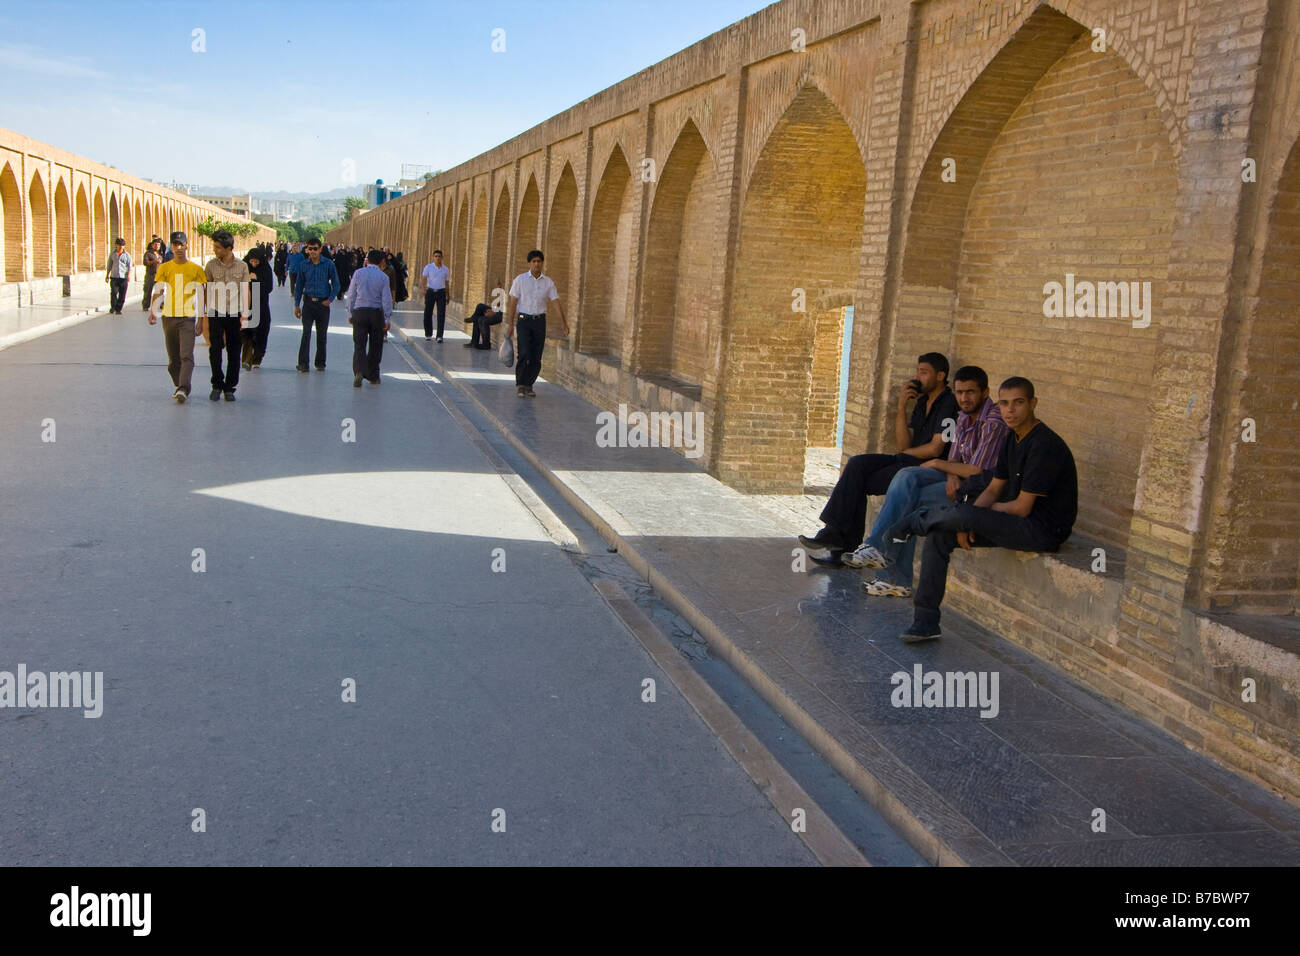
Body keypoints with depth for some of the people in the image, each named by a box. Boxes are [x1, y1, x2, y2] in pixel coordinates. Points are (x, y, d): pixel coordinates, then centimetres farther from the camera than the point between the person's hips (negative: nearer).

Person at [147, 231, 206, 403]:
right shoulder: (164, 268, 6)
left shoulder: (196, 269, 2)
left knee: (186, 356, -16)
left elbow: (201, 297, 4)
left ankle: (183, 389, -24)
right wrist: (153, 312, -14)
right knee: (173, 359, 9)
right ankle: (179, 386, 25)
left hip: (188, 318, -2)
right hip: (169, 317, 2)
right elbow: (157, 292, 0)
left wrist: (200, 321, 0)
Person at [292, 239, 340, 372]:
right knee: (306, 333, -10)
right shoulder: (303, 265, 3)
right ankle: (303, 363, -11)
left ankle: (320, 363, 19)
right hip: (308, 303, 0)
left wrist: (330, 299, -10)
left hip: (323, 304, 0)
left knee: (322, 335, 7)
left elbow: (336, 284, 3)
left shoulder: (328, 265, -2)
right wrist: (296, 304, 7)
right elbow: (299, 285, 10)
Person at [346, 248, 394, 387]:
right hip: (376, 313, 0)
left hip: (359, 312, 1)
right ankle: (373, 376, 18)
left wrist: (351, 313, 13)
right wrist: (388, 319, -2)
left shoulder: (358, 273, 0)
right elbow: (386, 299, -6)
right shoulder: (383, 277, -4)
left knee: (359, 345, 0)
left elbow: (351, 295, 4)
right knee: (375, 346, 11)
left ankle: (359, 371, -22)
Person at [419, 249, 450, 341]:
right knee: (428, 314, 3)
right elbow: (423, 279, -6)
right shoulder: (428, 267, 1)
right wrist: (424, 289, -24)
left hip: (441, 293, 1)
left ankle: (439, 336, -7)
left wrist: (448, 296, 15)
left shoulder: (446, 269, 8)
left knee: (441, 315, -7)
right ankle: (428, 334, 18)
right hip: (430, 292, -1)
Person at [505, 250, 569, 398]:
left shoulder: (548, 282, 4)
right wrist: (510, 324, -7)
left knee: (536, 358, 2)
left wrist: (564, 323, -8)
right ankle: (520, 385, 1)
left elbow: (556, 303, 2)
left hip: (540, 321, 3)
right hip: (524, 320, -3)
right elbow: (513, 302, -2)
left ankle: (528, 386, 16)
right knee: (524, 354, -14)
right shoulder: (520, 279, -2)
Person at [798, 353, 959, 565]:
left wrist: (905, 453, 1)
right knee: (857, 464, -14)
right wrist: (902, 406, 0)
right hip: (906, 462, 8)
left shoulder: (948, 404, -8)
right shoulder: (923, 402, 18)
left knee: (858, 483, -17)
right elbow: (903, 444, 8)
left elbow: (935, 449, -16)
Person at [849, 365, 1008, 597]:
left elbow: (976, 471, -20)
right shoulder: (965, 417, 13)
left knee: (910, 500, -23)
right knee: (906, 477, -16)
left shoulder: (993, 422, -16)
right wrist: (951, 474, -12)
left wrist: (937, 463, -6)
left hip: (981, 488, -8)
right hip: (960, 478, 8)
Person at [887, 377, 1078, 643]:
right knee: (939, 534, -5)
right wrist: (967, 523, -8)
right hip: (1016, 522, 9)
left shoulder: (1044, 445, -19)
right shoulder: (1012, 439, 11)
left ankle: (912, 522, 8)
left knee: (954, 514, -26)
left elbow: (1022, 508, -19)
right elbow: (994, 489, 12)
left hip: (1043, 530, -9)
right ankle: (925, 622, -5)